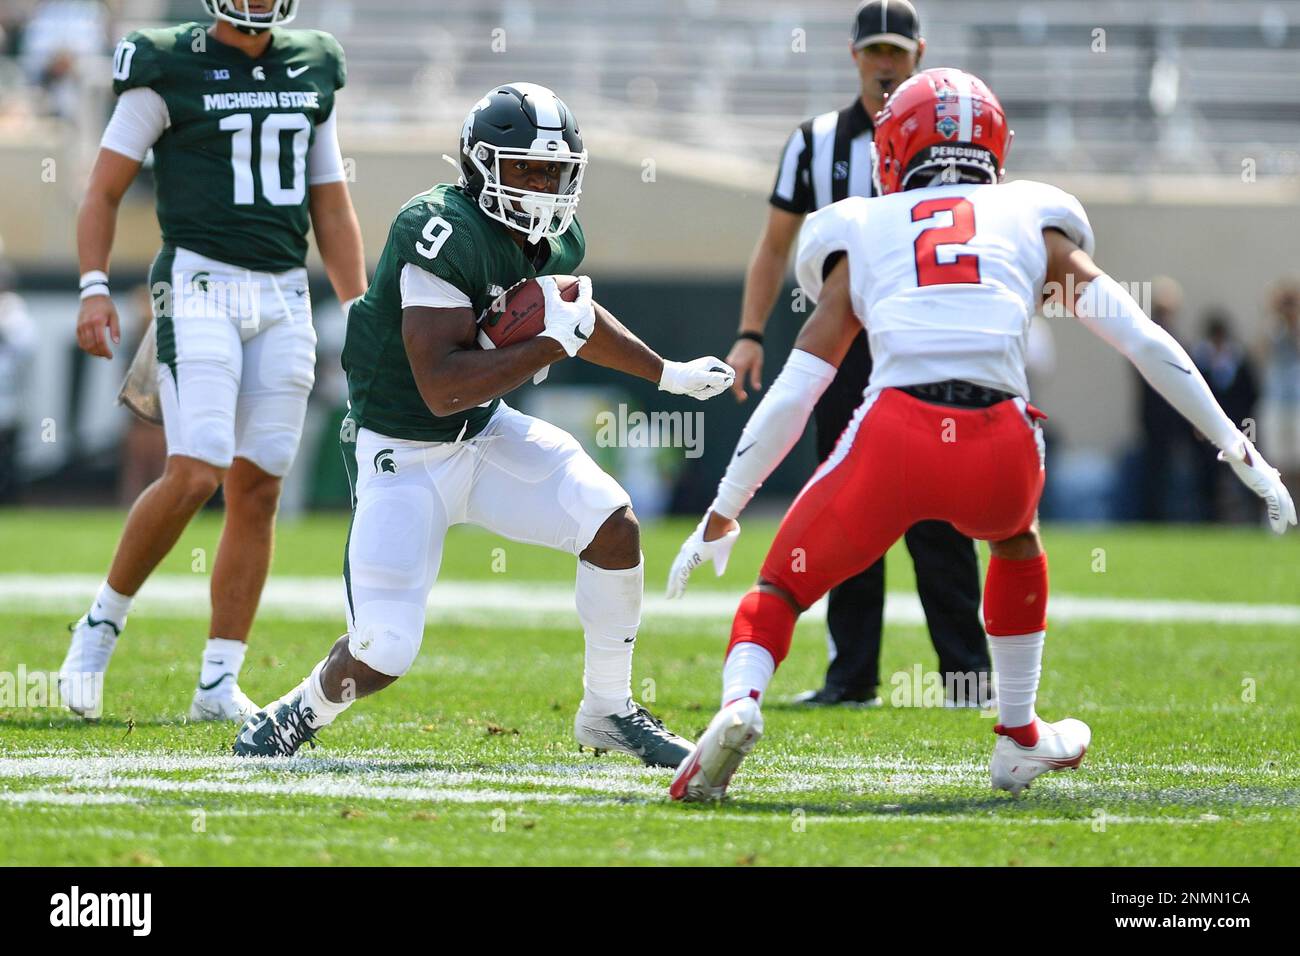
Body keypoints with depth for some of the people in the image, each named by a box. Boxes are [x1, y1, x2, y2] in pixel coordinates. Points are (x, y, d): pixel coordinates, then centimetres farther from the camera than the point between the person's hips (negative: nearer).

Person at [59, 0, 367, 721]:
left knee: (257, 489, 1)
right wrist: (94, 288, -12)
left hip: (284, 296, 5)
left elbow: (331, 208, 19)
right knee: (194, 475, -17)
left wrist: (359, 312, 13)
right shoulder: (169, 68, -2)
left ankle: (218, 684, 6)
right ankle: (102, 622, 4)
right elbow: (104, 190, 0)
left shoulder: (313, 69, 13)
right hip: (200, 284, -5)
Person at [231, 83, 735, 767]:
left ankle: (609, 712, 6)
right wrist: (553, 343, -31)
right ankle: (298, 715, 21)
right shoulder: (442, 234, -27)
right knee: (382, 655, -13)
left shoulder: (556, 241, -1)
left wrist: (667, 373, 27)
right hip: (403, 454, -7)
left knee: (613, 524, -12)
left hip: (485, 432, 7)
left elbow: (574, 316, 25)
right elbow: (442, 388, -33)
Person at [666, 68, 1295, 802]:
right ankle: (1020, 739, 40)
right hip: (998, 450, 1)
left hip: (893, 438, -1)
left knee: (781, 591, 19)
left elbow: (792, 395, 17)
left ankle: (740, 701, -13)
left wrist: (722, 518, 22)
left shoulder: (862, 237, 22)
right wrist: (1238, 450, 22)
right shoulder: (1033, 224, 24)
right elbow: (1148, 343, 18)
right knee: (1015, 537, 37)